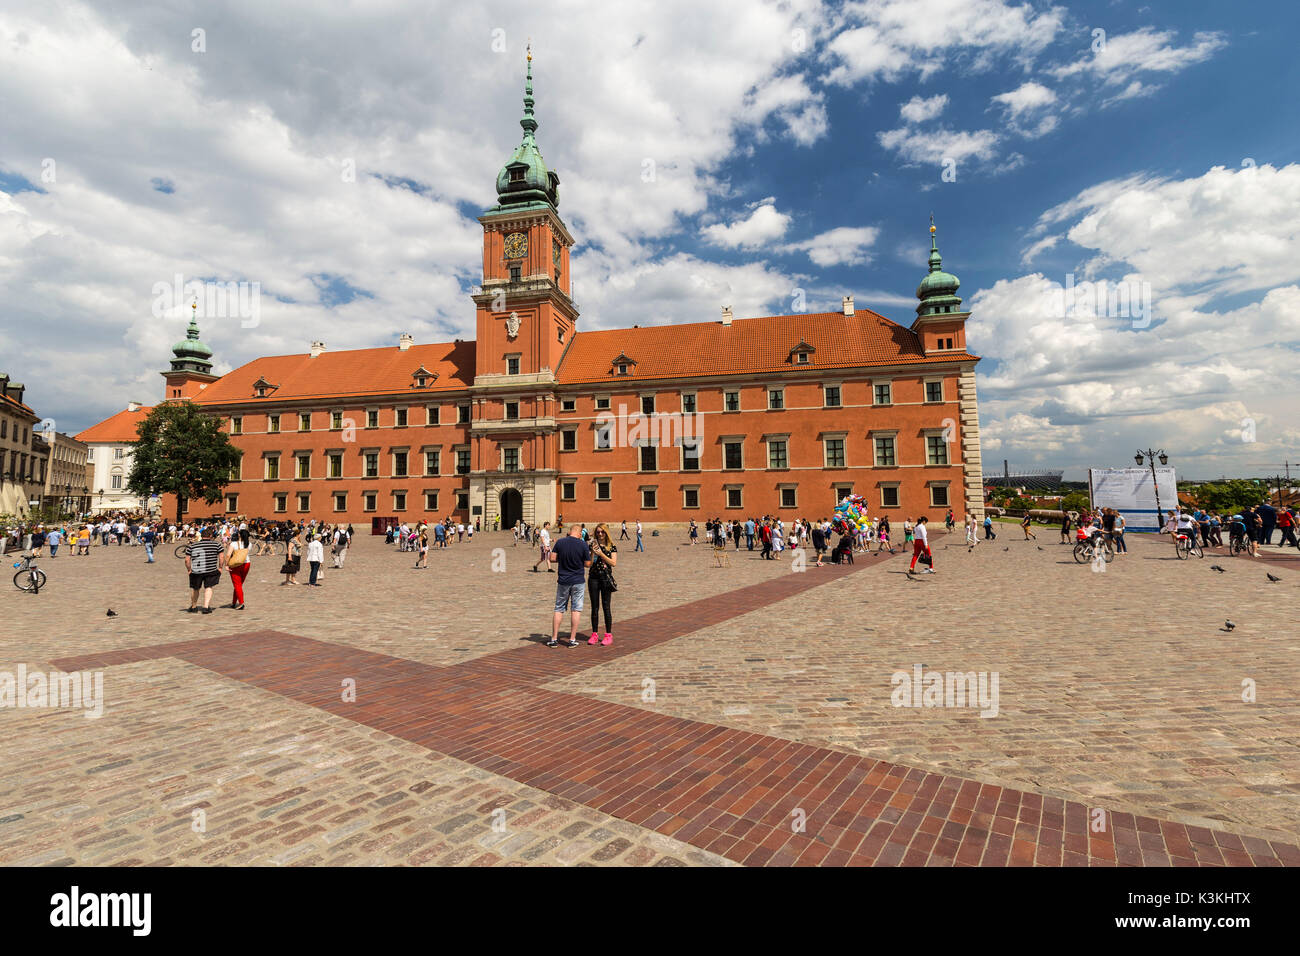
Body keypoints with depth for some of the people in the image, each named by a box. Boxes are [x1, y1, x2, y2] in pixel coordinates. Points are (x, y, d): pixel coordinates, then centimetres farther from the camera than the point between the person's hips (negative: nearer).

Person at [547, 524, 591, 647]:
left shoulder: (560, 542, -5)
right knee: (576, 610, 6)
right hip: (578, 581, -2)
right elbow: (588, 564, -4)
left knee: (559, 609, 11)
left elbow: (552, 559, -4)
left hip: (563, 581, 2)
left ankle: (554, 639, 12)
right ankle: (572, 639, 7)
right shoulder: (583, 545, -9)